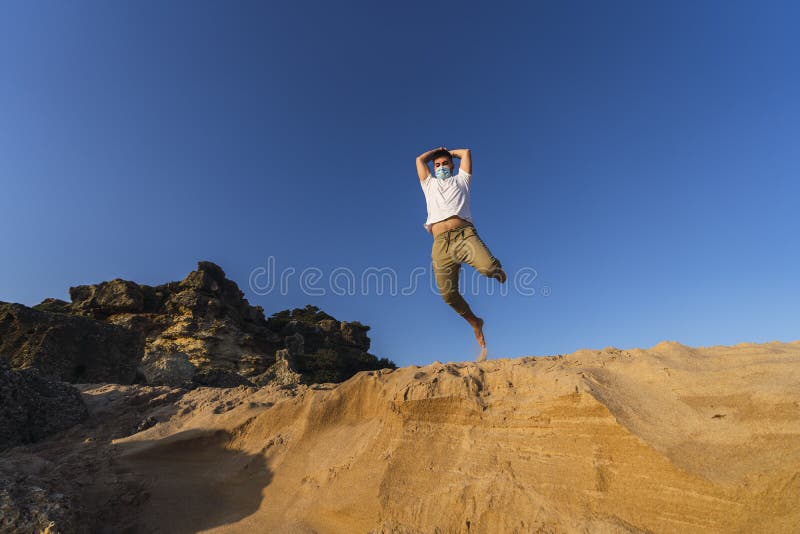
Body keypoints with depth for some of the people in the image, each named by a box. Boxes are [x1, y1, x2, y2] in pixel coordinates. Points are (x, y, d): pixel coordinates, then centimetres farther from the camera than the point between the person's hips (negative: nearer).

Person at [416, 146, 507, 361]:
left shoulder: (460, 180, 30)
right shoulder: (429, 184, 35)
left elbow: (466, 152, 27)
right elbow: (420, 159, 35)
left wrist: (449, 152, 43)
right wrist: (437, 150, 46)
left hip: (464, 234, -2)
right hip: (441, 243, 2)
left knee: (488, 267, -31)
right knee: (447, 293, -13)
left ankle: (497, 271, 8)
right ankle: (475, 323, 13)